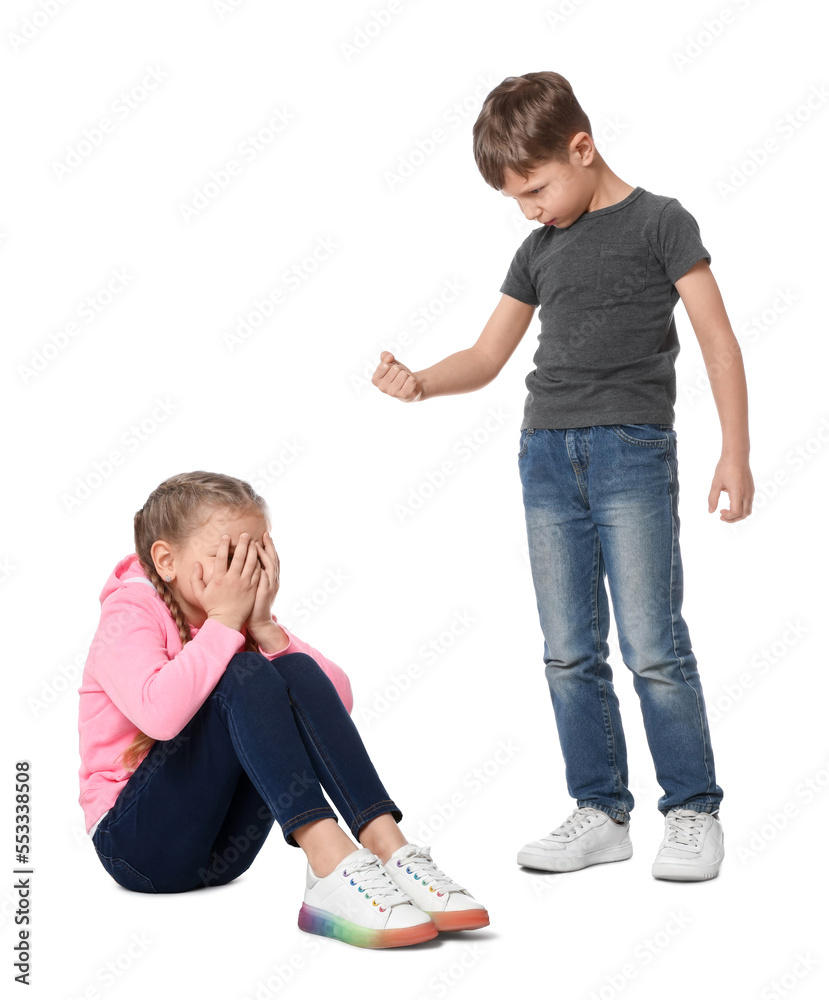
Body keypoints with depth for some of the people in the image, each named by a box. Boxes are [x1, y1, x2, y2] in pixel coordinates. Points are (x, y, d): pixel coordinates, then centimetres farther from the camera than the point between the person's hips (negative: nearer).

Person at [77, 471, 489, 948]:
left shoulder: (241, 616, 7)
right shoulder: (130, 614, -11)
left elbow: (337, 700, -5)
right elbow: (160, 713, -33)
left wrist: (264, 627, -15)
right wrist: (223, 620, -23)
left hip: (223, 849, 6)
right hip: (135, 842, -6)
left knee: (297, 672, -17)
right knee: (242, 676, -27)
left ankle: (390, 850, -29)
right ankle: (332, 867, -40)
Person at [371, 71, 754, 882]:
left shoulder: (658, 222, 1)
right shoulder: (538, 251, 16)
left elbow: (717, 339, -1)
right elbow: (486, 357, 17)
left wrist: (735, 451, -8)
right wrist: (418, 382, -2)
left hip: (633, 452, -5)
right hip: (545, 456, 5)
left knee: (652, 647, -7)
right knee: (570, 653, 5)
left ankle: (693, 811, 7)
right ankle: (601, 812, 15)